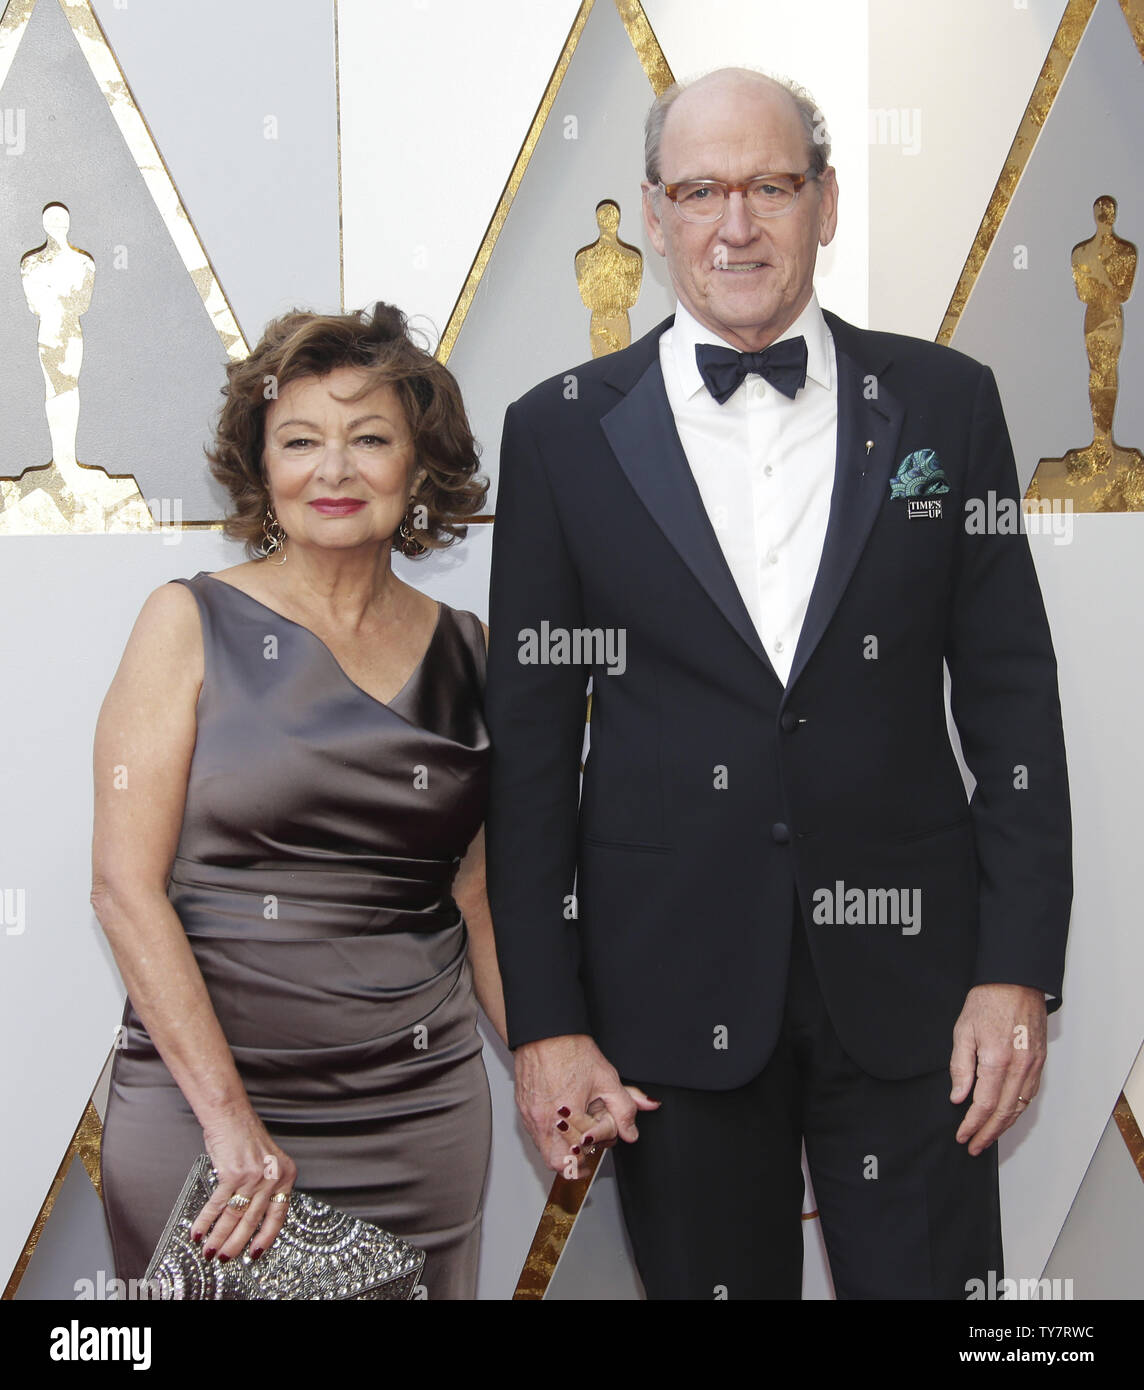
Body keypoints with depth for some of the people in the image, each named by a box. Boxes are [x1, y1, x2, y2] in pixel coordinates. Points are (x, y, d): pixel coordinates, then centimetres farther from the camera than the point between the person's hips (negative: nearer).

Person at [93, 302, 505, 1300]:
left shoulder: (468, 652, 6)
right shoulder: (192, 625, -4)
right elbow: (126, 886, -9)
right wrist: (229, 1116, -14)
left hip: (423, 1105, 3)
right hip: (196, 1096, -3)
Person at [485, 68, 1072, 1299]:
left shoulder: (944, 402, 4)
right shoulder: (563, 430, 2)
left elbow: (1013, 700, 4)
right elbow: (529, 741, 1)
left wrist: (1018, 970, -3)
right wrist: (543, 1019, -2)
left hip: (908, 975, 1)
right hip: (670, 995, 0)